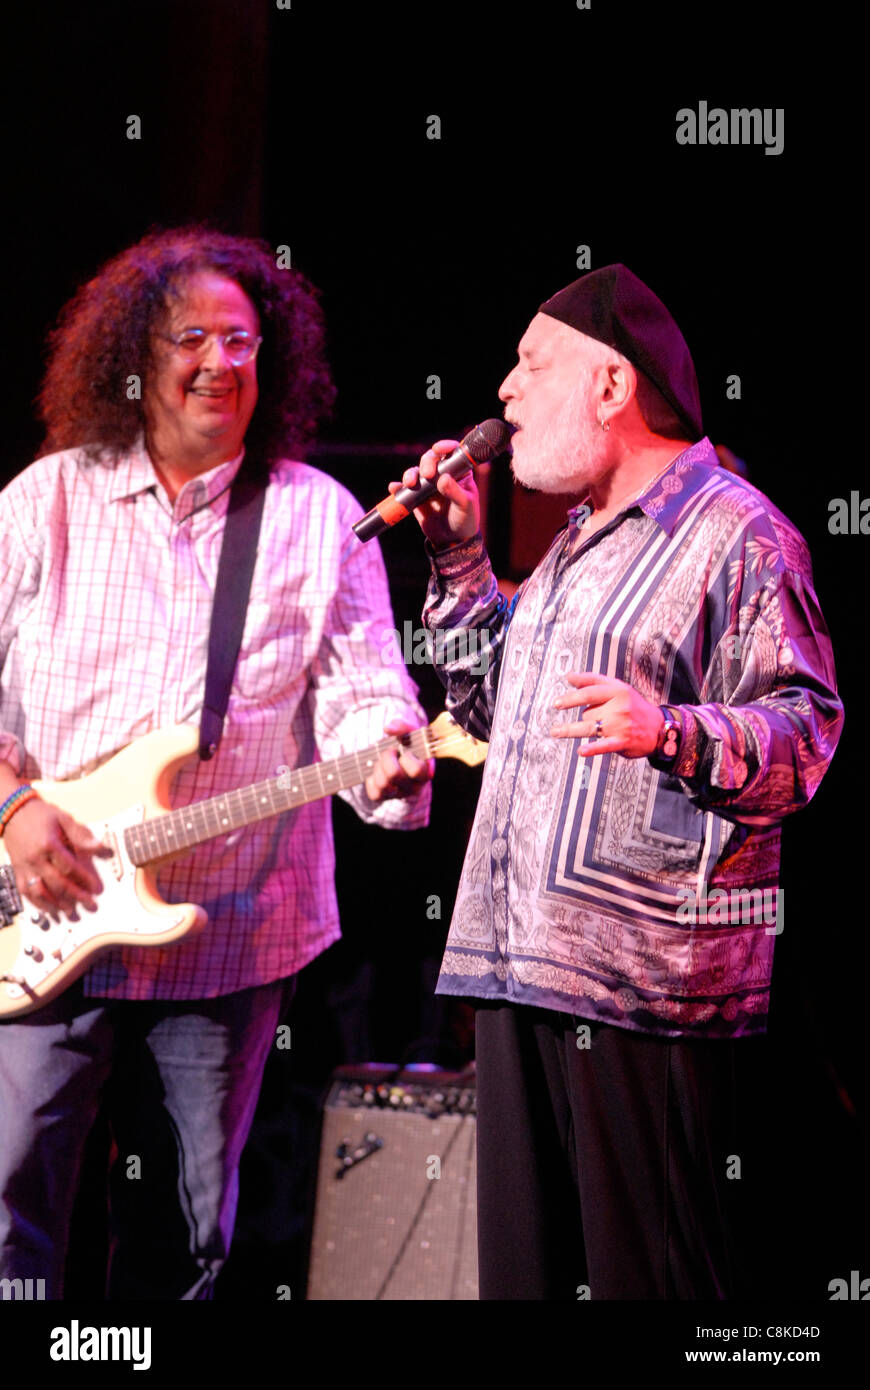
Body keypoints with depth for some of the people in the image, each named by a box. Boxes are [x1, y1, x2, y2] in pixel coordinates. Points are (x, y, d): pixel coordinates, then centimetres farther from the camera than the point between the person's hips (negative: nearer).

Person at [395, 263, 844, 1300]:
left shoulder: (736, 534, -6)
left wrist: (673, 736, -31)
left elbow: (806, 731, -14)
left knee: (648, 1274, -8)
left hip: (645, 976, -9)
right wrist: (459, 562, 24)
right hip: (522, 960, 9)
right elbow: (497, 710, 32)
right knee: (525, 1262, 11)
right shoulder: (579, 542, 23)